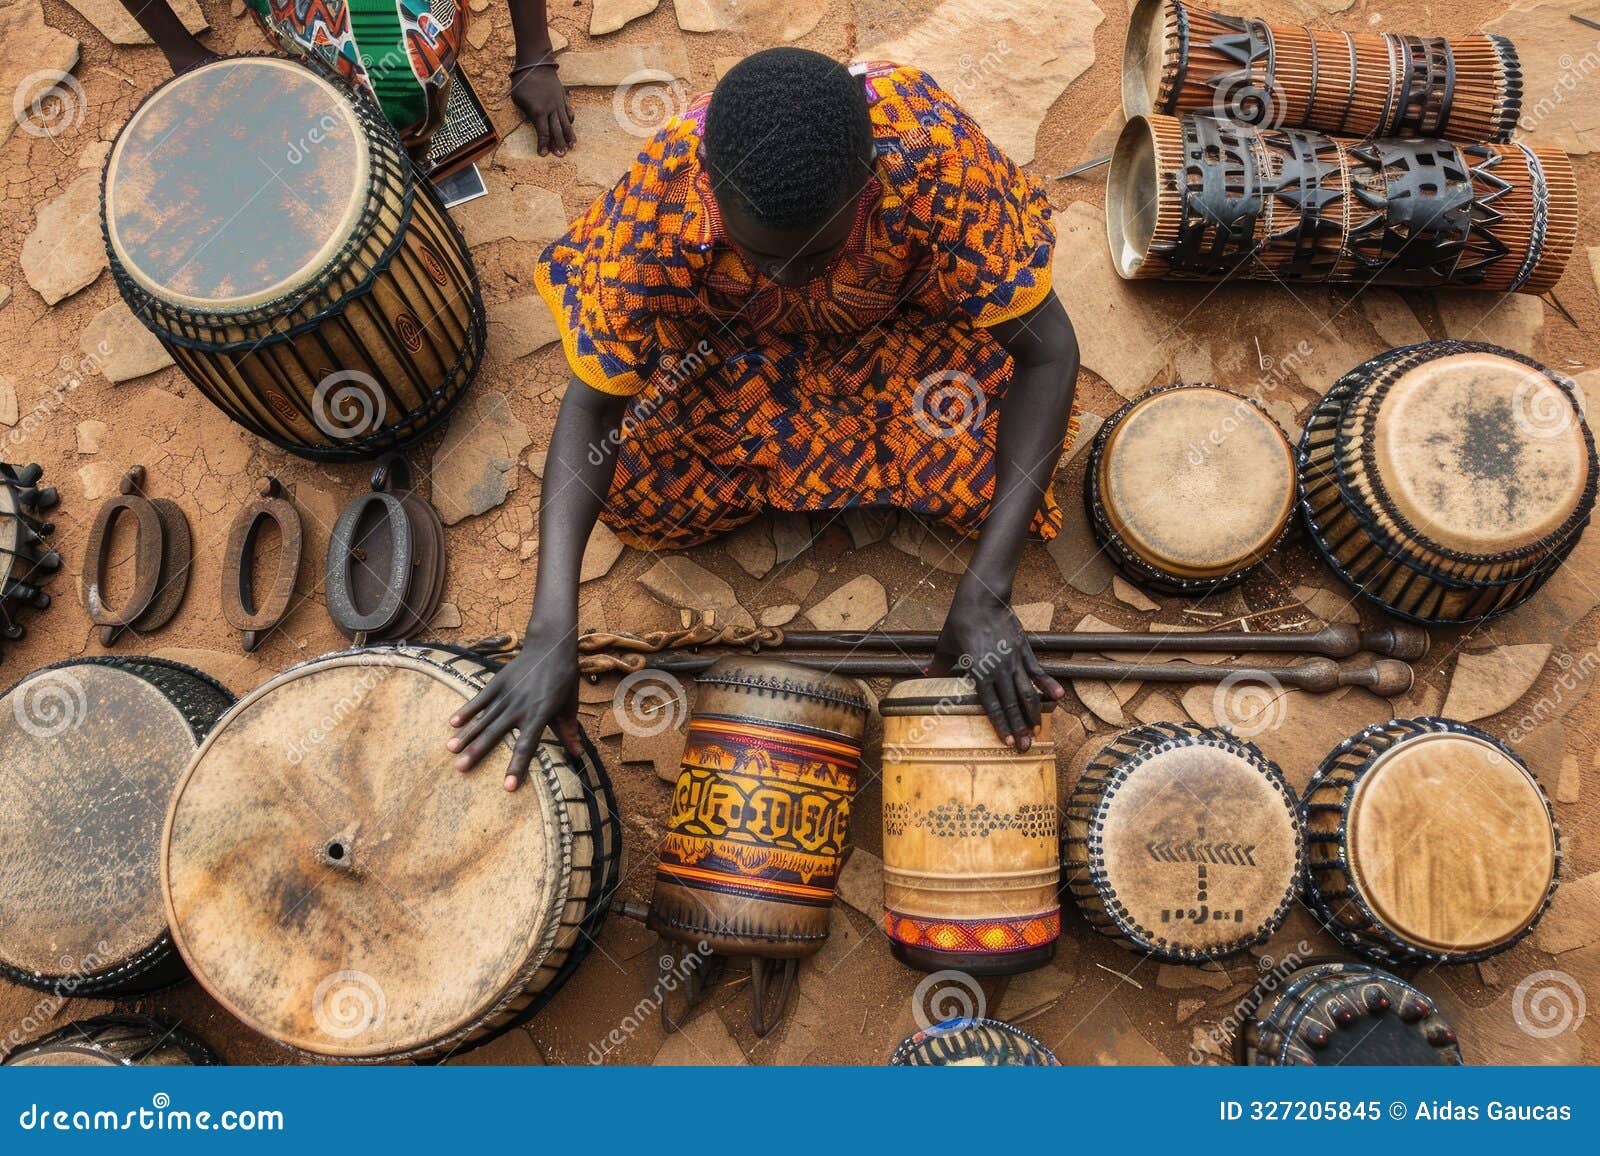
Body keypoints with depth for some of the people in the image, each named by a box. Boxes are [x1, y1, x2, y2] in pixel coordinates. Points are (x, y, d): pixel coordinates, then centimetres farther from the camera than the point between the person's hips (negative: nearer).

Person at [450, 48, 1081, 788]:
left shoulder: (934, 161, -40)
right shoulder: (656, 213, -37)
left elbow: (1048, 350, -34)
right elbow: (590, 401, -29)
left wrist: (984, 593, -40)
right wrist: (551, 632, -39)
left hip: (903, 314, 0)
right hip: (739, 333, 1)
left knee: (995, 484, -21)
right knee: (633, 494, -16)